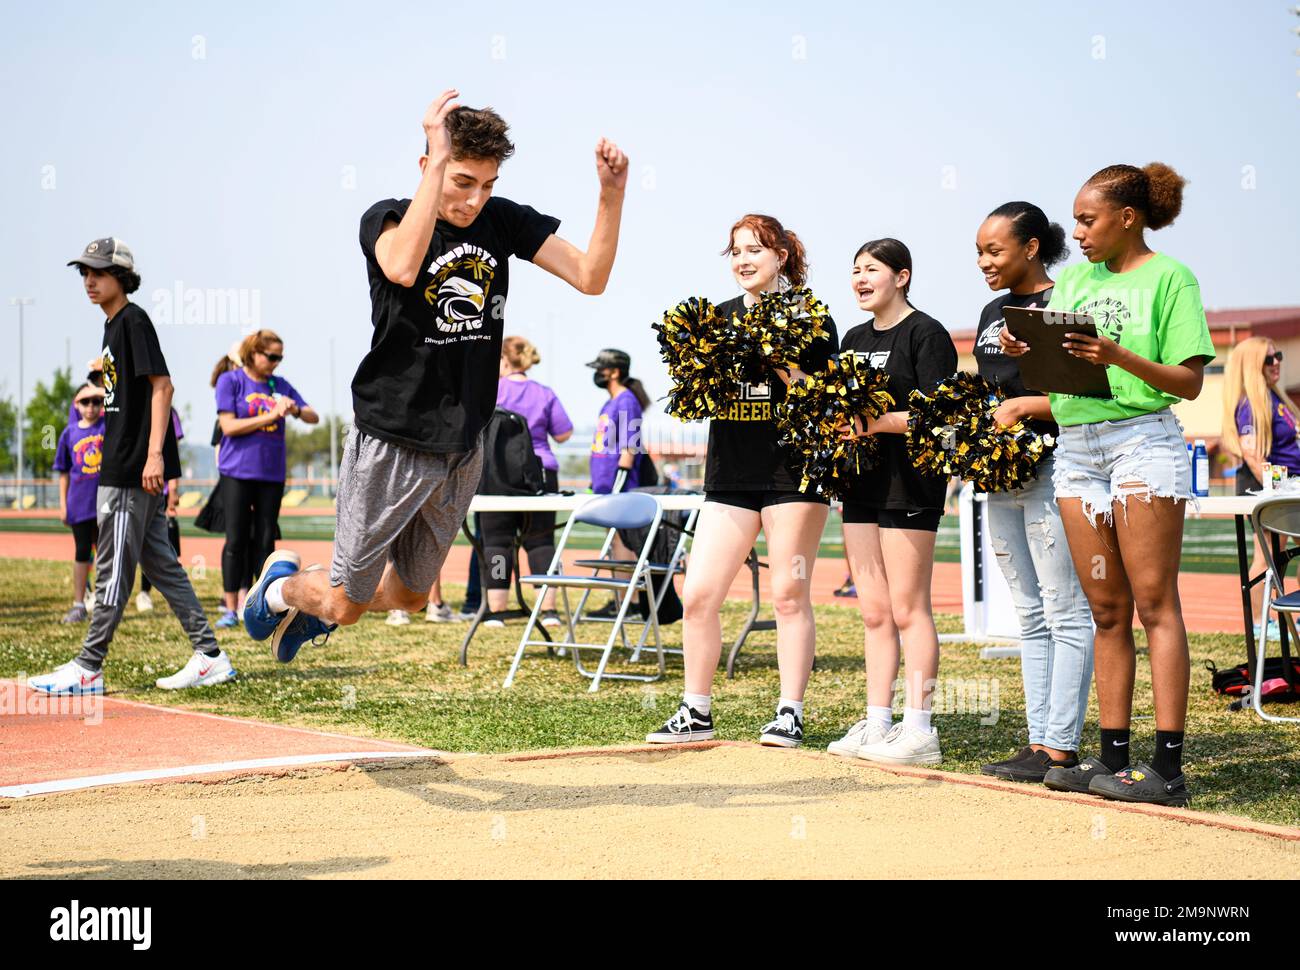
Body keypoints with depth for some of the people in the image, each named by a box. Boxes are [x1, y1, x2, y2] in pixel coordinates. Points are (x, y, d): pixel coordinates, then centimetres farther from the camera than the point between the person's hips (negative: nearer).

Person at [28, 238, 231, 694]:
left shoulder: (133, 320, -10)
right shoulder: (113, 327, 18)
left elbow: (162, 385, -17)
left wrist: (153, 453, -24)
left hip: (133, 468, -10)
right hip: (123, 466, 10)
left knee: (113, 567, -5)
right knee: (158, 560, 10)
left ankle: (88, 668, -1)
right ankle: (209, 656, 12)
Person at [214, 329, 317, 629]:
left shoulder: (279, 385, 9)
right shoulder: (230, 380, -2)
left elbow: (314, 417, 8)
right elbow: (229, 426, -11)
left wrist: (295, 410, -14)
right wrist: (270, 416, -17)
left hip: (272, 472, 4)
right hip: (238, 472, -4)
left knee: (265, 540, 5)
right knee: (236, 540, -2)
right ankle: (231, 609, 2)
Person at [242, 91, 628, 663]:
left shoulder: (503, 222, 1)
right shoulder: (387, 219, -13)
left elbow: (590, 277, -6)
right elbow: (404, 267, -37)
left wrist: (612, 193, -20)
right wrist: (439, 158, -37)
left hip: (462, 450, 5)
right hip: (391, 443, -5)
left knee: (409, 596, 20)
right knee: (346, 604, 5)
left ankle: (313, 606, 48)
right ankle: (281, 587, 39)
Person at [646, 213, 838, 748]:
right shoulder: (720, 317, 12)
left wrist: (783, 365, -18)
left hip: (794, 474, -4)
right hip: (729, 476, 4)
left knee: (789, 596, 0)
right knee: (697, 596, -1)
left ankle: (789, 714, 9)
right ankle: (696, 712, 11)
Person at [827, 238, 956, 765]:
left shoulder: (925, 333, -7)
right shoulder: (855, 338, 17)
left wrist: (875, 422, -23)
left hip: (909, 484, -8)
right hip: (862, 483, 8)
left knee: (907, 608, -6)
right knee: (873, 612, 8)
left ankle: (918, 730, -2)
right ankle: (877, 723, 12)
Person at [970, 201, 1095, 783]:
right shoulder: (993, 312, 18)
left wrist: (1021, 407, -18)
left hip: (1052, 471, -9)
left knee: (1065, 613, -6)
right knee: (1030, 617, 10)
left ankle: (1061, 747, -5)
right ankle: (1038, 742, 13)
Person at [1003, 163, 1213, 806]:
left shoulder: (1169, 278, -2)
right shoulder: (1070, 280, 16)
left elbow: (1189, 381, -8)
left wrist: (1120, 358, -22)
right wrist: (1026, 354, -5)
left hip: (1143, 438, -6)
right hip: (1076, 445, 6)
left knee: (1154, 603, -7)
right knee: (1106, 609, 7)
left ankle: (1167, 766, -9)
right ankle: (1113, 756, 11)